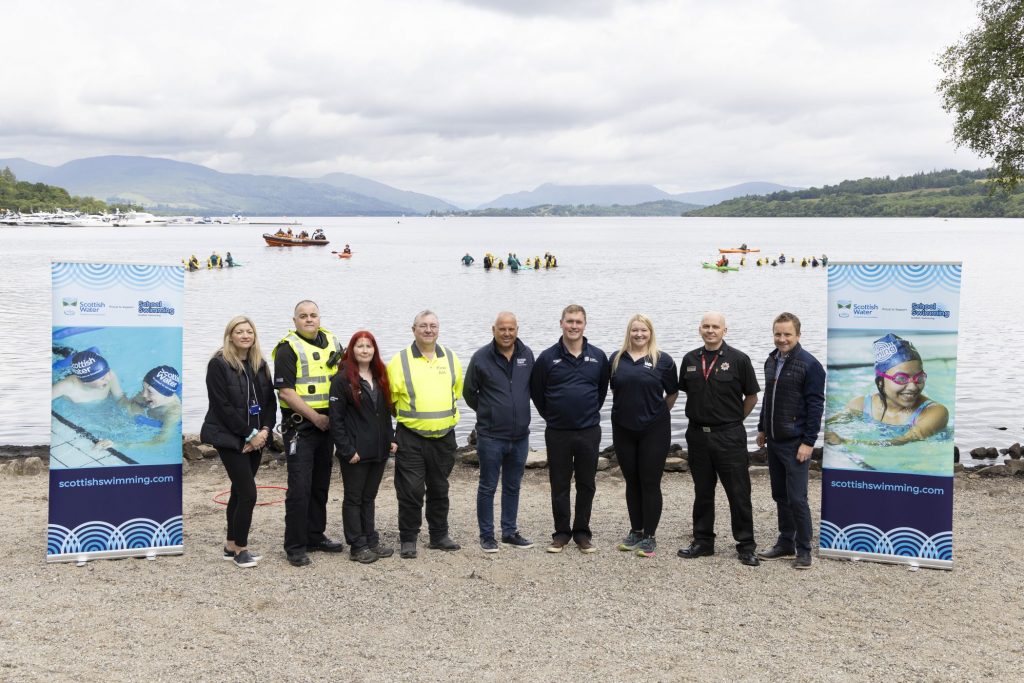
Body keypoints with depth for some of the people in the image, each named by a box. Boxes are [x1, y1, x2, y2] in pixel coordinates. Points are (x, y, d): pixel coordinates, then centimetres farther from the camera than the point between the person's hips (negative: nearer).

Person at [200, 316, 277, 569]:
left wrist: (264, 430, -6)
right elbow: (223, 405, -14)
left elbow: (270, 400, 10)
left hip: (256, 438, 6)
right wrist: (249, 434, -15)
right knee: (248, 492, -10)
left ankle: (231, 545, 22)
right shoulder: (219, 364, -10)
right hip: (230, 438, -6)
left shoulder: (260, 365, 10)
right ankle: (240, 549, 3)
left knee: (240, 491, 12)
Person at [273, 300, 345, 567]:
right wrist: (315, 417, -16)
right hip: (300, 427, -6)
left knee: (320, 485, 14)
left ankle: (315, 536, 25)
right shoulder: (288, 348, -9)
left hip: (326, 425, 7)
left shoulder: (332, 342, 11)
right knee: (299, 488, -6)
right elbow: (285, 392, -15)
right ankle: (296, 546, 1)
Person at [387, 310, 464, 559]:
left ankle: (439, 536, 26)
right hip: (411, 438, -4)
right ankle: (408, 540, 9)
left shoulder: (450, 358, 6)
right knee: (410, 490, -2)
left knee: (439, 489, 14)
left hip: (444, 437, 4)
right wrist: (408, 416, 1)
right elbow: (390, 397, 0)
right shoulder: (400, 360, -6)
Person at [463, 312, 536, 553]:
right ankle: (486, 535, 14)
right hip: (491, 436, -4)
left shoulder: (527, 355, 2)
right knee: (488, 487, 4)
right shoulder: (481, 357, -9)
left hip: (520, 435, 4)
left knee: (513, 487, 14)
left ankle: (510, 532, 25)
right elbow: (469, 392, 2)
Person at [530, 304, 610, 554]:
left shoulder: (598, 357, 2)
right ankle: (561, 533, 17)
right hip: (557, 432, -1)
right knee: (559, 485, 6)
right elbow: (536, 390, 6)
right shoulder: (548, 357, -3)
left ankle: (582, 532, 19)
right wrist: (551, 415, 8)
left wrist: (591, 412, 11)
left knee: (587, 484, 7)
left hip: (589, 431, 1)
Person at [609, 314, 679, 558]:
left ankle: (649, 537, 8)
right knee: (632, 482, 12)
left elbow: (672, 393, 4)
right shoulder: (617, 359, 5)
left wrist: (658, 413, 6)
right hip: (623, 429, 3)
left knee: (650, 483, 0)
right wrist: (627, 410, 10)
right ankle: (635, 532, 23)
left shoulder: (663, 360, -3)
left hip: (653, 431, -3)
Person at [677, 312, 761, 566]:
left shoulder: (738, 359, -5)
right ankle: (703, 541, 22)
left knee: (739, 492, 0)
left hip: (729, 437, -4)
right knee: (702, 491, 12)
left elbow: (752, 396, 1)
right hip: (697, 435, 4)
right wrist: (700, 415, 11)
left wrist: (733, 419, 4)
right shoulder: (690, 360, 6)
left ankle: (746, 545, 8)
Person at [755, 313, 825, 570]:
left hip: (795, 443, -7)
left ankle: (803, 550, 6)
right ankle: (785, 543, 24)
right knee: (780, 496, 14)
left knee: (796, 498, -6)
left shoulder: (809, 364, -13)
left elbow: (815, 405, -14)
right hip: (773, 441, 7)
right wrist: (762, 428, 18)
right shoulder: (771, 361, 9)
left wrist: (808, 442, -17)